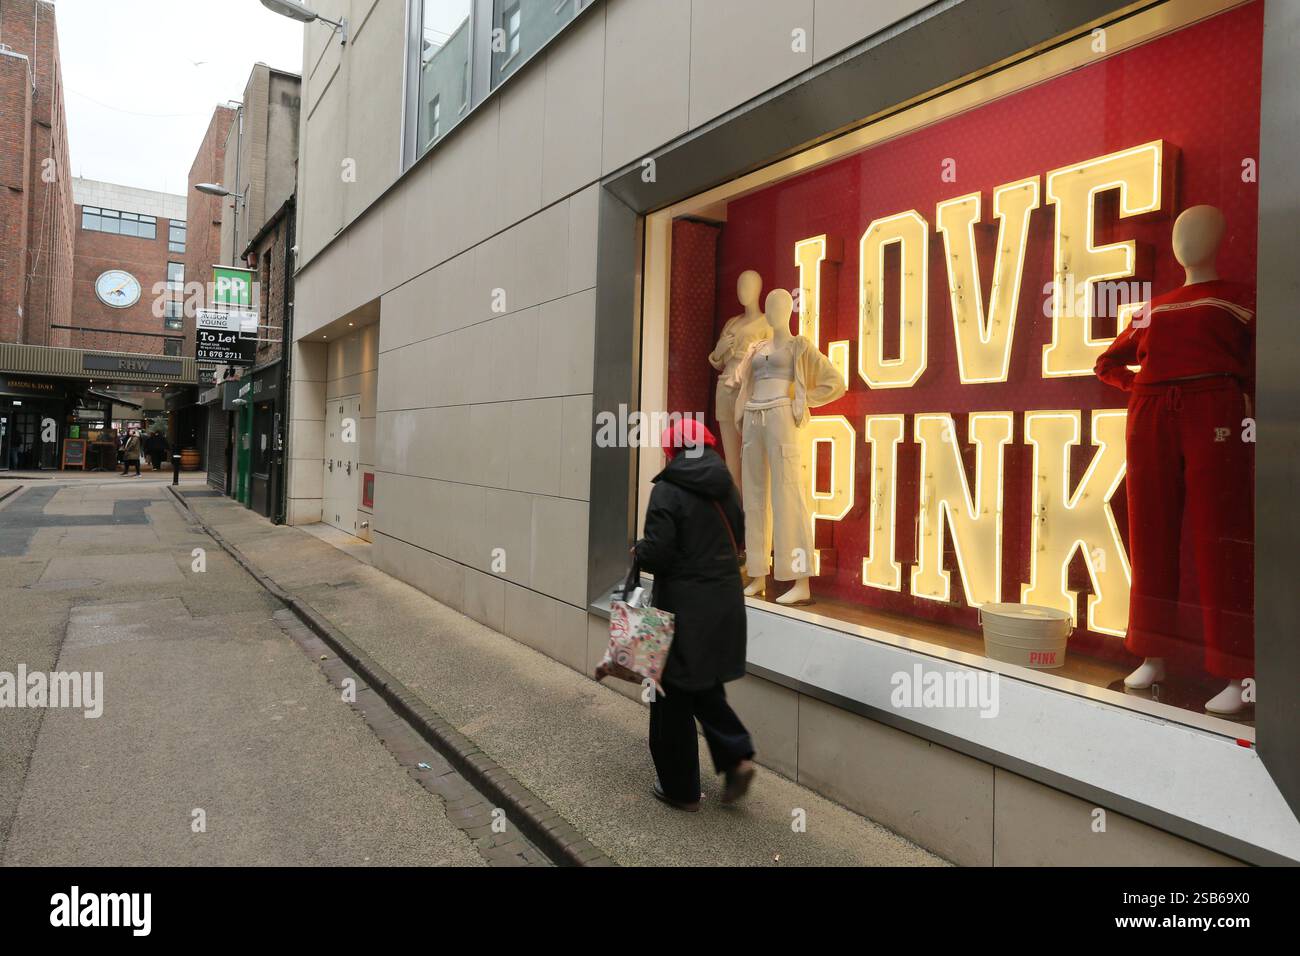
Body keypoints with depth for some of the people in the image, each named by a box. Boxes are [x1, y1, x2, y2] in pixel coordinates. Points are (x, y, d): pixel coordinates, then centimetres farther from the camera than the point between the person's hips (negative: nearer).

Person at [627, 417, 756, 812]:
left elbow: (657, 553, -19)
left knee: (675, 697, 9)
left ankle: (680, 788, 20)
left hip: (683, 605, -6)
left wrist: (638, 551, 2)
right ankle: (736, 755, 9)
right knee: (704, 685, 23)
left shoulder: (668, 490, -15)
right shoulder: (726, 487, 5)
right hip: (725, 600, 6)